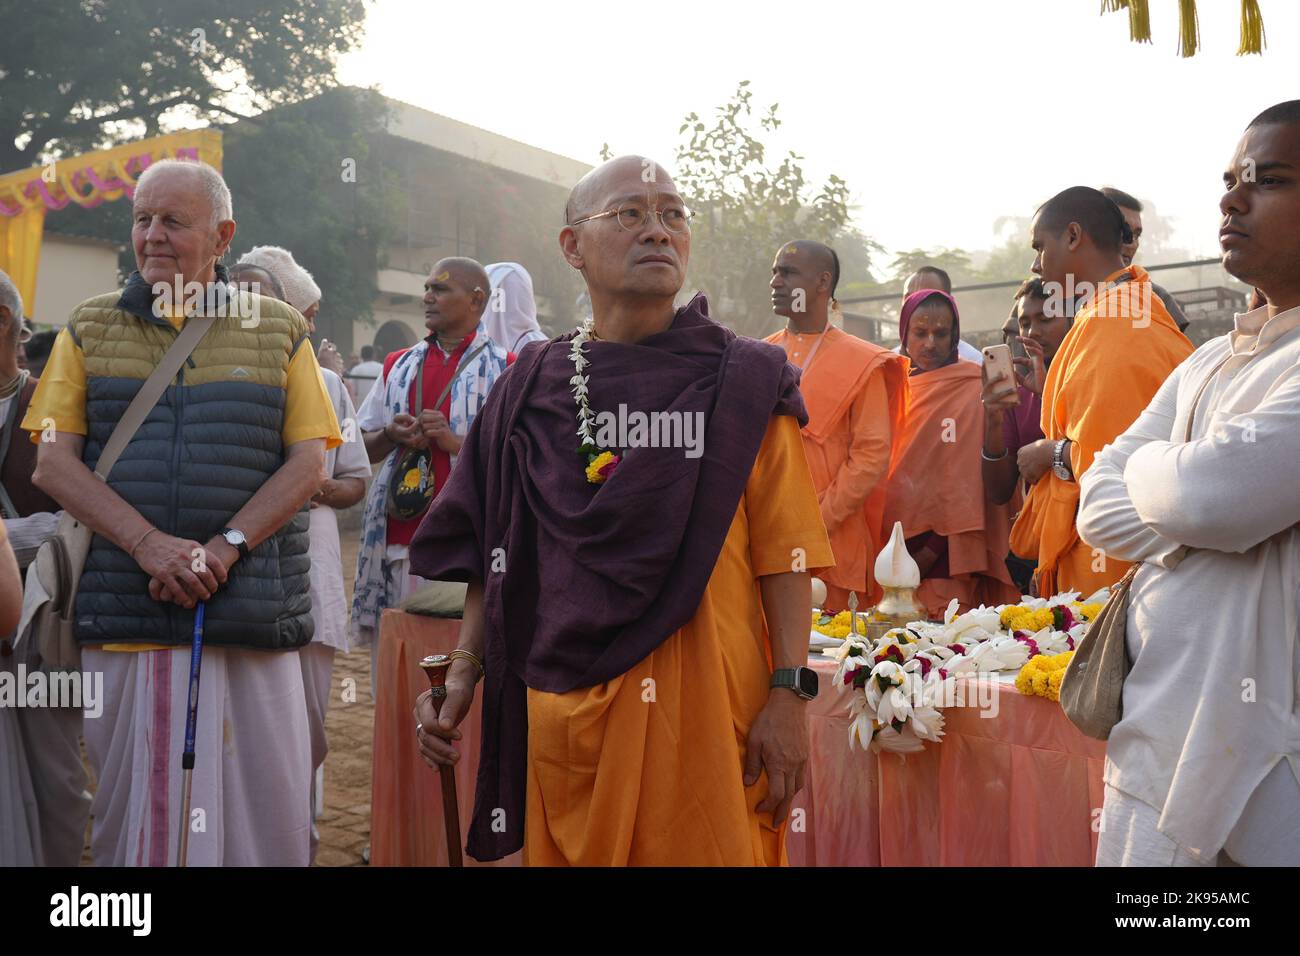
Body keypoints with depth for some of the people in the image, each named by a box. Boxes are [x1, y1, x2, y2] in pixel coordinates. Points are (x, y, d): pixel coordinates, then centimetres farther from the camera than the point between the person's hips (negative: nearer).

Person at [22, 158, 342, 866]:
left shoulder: (280, 331, 10)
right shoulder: (89, 328, 13)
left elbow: (308, 462, 2)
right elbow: (54, 462, 4)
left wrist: (226, 548, -12)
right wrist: (148, 545, -11)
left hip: (251, 620, -1)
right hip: (123, 614, 1)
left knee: (260, 807, 1)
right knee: (129, 808, 7)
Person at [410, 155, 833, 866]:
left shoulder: (745, 381, 0)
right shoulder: (531, 388, 7)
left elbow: (784, 550, -4)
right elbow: (495, 552, 10)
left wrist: (790, 692, -11)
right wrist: (461, 672, 2)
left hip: (703, 698, -2)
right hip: (563, 700, 2)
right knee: (570, 849, 12)